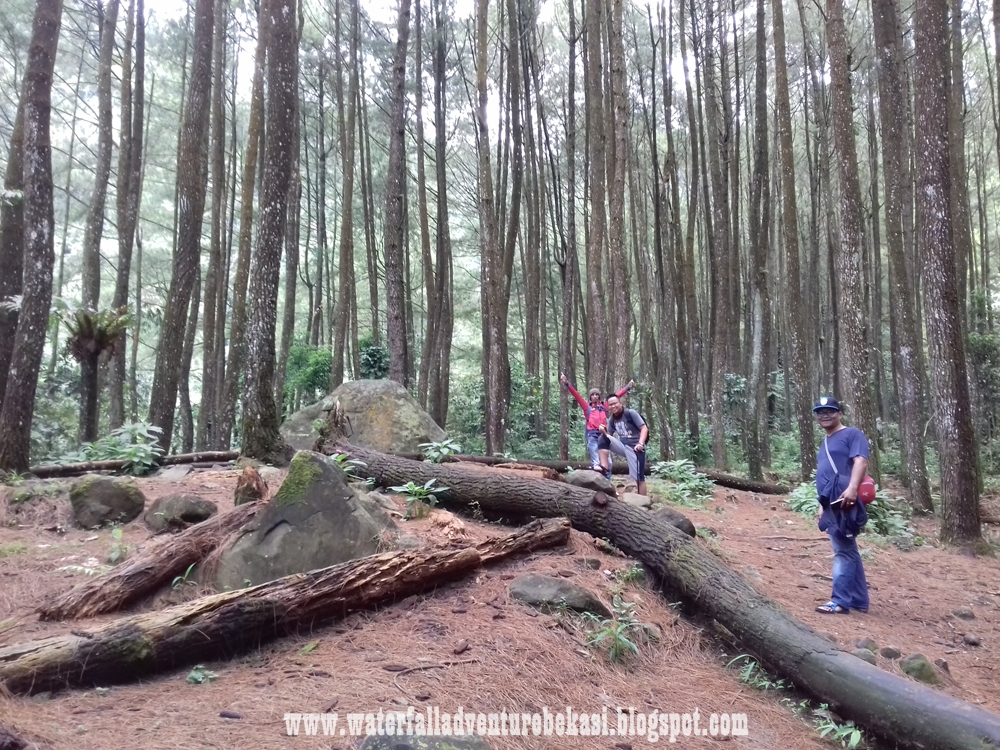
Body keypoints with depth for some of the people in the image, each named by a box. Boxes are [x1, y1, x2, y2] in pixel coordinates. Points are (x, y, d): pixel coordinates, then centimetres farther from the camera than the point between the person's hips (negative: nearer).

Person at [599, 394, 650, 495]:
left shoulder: (630, 413, -8)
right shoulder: (611, 419, 9)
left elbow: (644, 428, -11)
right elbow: (609, 435, 11)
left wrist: (640, 443, -24)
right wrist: (604, 432, -12)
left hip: (634, 448, -5)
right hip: (623, 446, 5)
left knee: (638, 477, -9)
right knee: (604, 439, -16)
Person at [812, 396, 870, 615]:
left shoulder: (852, 434, -1)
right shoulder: (825, 443, 25)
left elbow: (860, 461, -16)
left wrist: (852, 488, -30)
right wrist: (822, 505, 24)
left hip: (844, 502, -9)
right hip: (832, 505, 9)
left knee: (843, 551, -9)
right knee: (848, 552, 12)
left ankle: (840, 601, -9)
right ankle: (859, 601, 19)